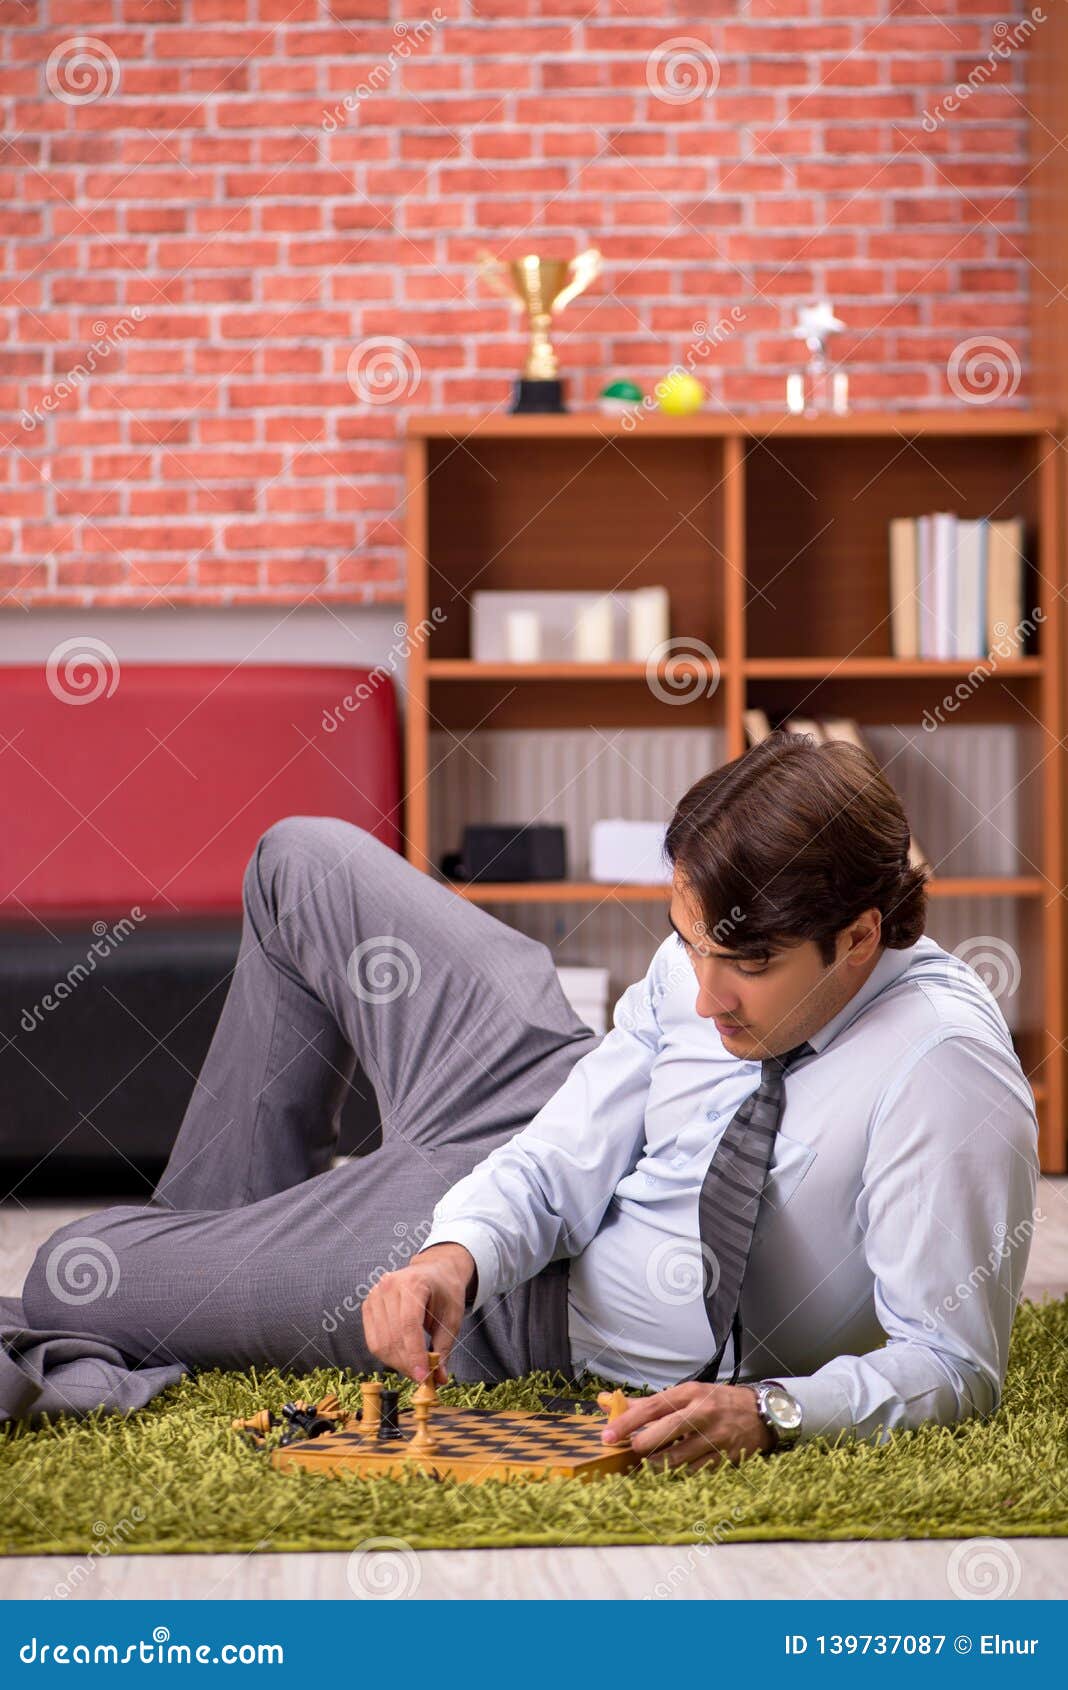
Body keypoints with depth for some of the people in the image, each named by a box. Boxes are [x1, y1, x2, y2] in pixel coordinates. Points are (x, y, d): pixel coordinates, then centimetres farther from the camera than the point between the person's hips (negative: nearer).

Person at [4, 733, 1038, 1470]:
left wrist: (768, 1411, -45)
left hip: (540, 1318, -6)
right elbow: (558, 1170, -14)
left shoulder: (943, 1069, -35)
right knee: (300, 859, 18)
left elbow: (952, 1362, -30)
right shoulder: (711, 954, -15)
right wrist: (454, 1258, -34)